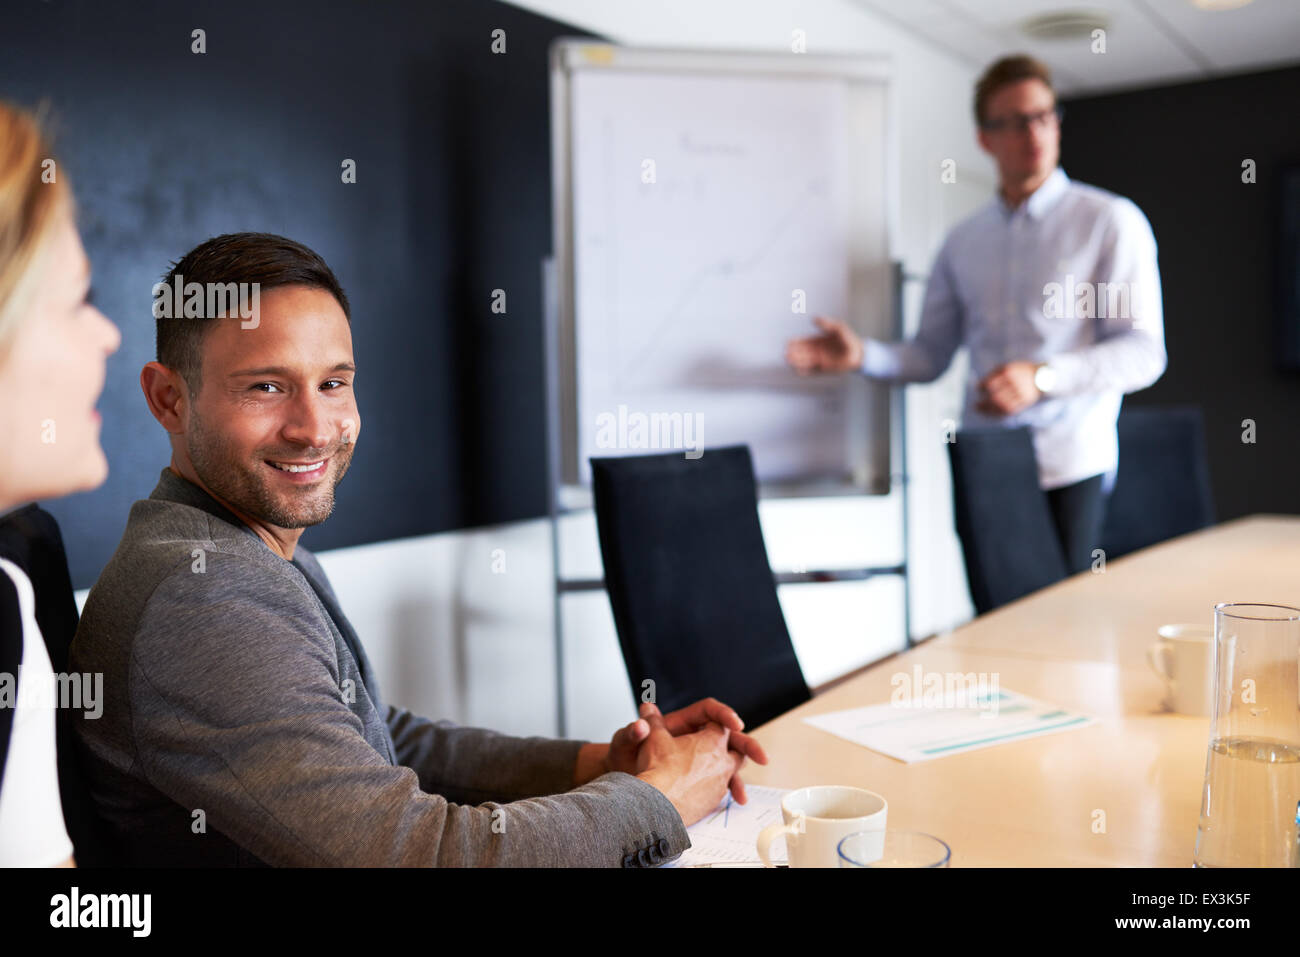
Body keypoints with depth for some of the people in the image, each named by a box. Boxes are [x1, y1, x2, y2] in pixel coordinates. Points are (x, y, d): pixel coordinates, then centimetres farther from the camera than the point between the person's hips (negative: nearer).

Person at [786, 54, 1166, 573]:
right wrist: (861, 353, -4)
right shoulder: (963, 242, 13)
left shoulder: (1111, 221, 1)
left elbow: (1143, 353, -6)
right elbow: (930, 354, 15)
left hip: (1071, 471, -3)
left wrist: (1042, 377, -20)